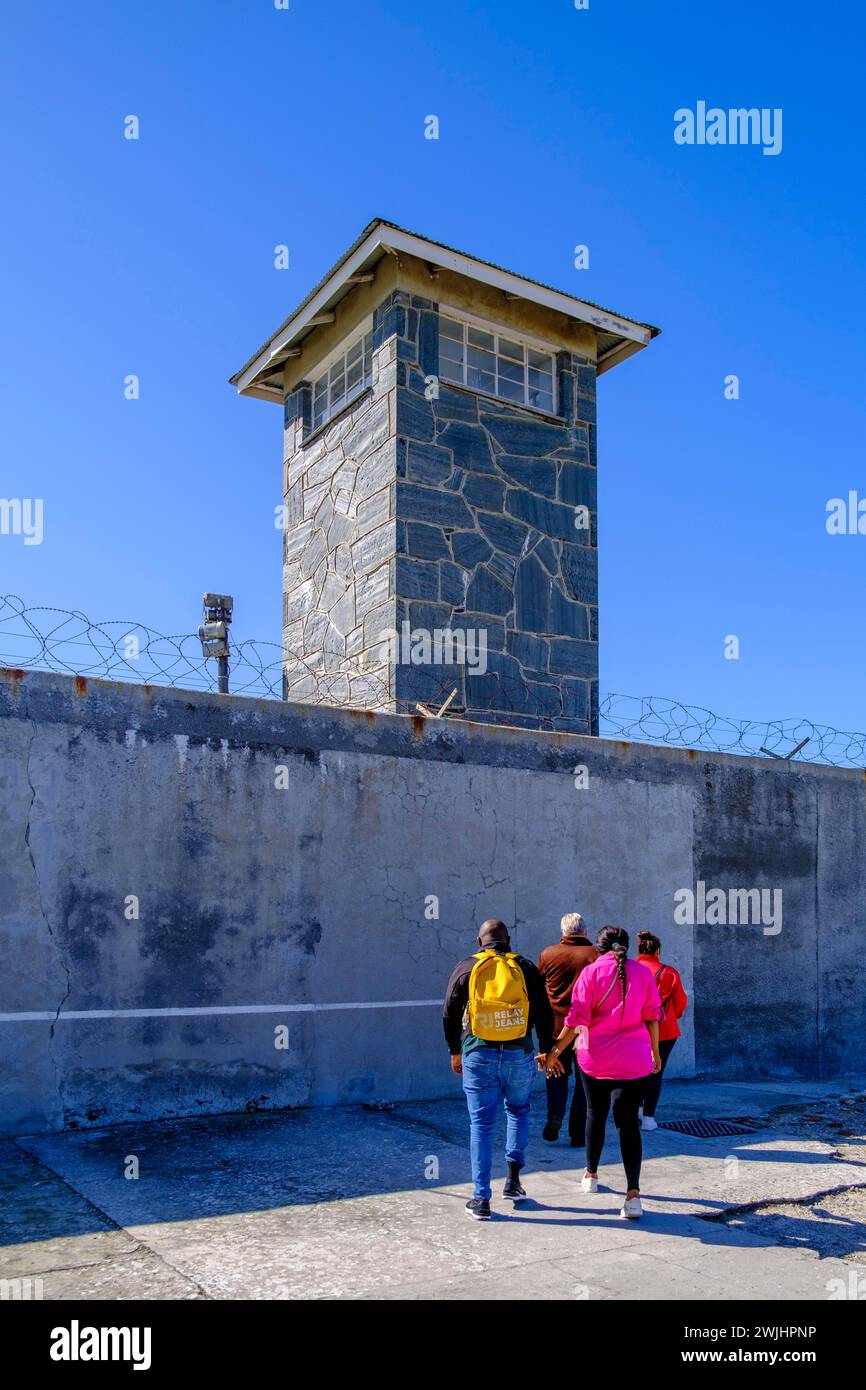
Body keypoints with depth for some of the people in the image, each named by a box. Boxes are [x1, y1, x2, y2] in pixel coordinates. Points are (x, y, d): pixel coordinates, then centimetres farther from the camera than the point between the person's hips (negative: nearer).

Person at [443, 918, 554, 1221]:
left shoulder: (465, 969, 2)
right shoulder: (525, 968, 3)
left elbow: (449, 1014, 6)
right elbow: (544, 1013, 5)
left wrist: (455, 1051, 18)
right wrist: (545, 1050, 17)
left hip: (479, 1056, -1)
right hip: (519, 1055, 1)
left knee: (481, 1125, 5)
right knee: (519, 1111, 24)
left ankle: (481, 1200, 6)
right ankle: (513, 1178, 17)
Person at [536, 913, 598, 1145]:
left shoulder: (548, 954, 0)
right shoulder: (595, 954, -6)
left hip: (555, 1026, 1)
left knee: (556, 1075, 18)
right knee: (584, 1081, 11)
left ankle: (554, 1117, -2)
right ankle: (578, 1134, 12)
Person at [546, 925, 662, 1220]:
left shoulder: (591, 972, -7)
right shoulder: (642, 972, 1)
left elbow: (577, 1020, -10)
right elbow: (652, 1016, 4)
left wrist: (555, 1052, -3)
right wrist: (655, 1052, 17)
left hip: (596, 1058, -1)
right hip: (634, 1059, 1)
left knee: (595, 1115, 18)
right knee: (628, 1122, 1)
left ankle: (591, 1175, 35)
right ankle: (633, 1194, -11)